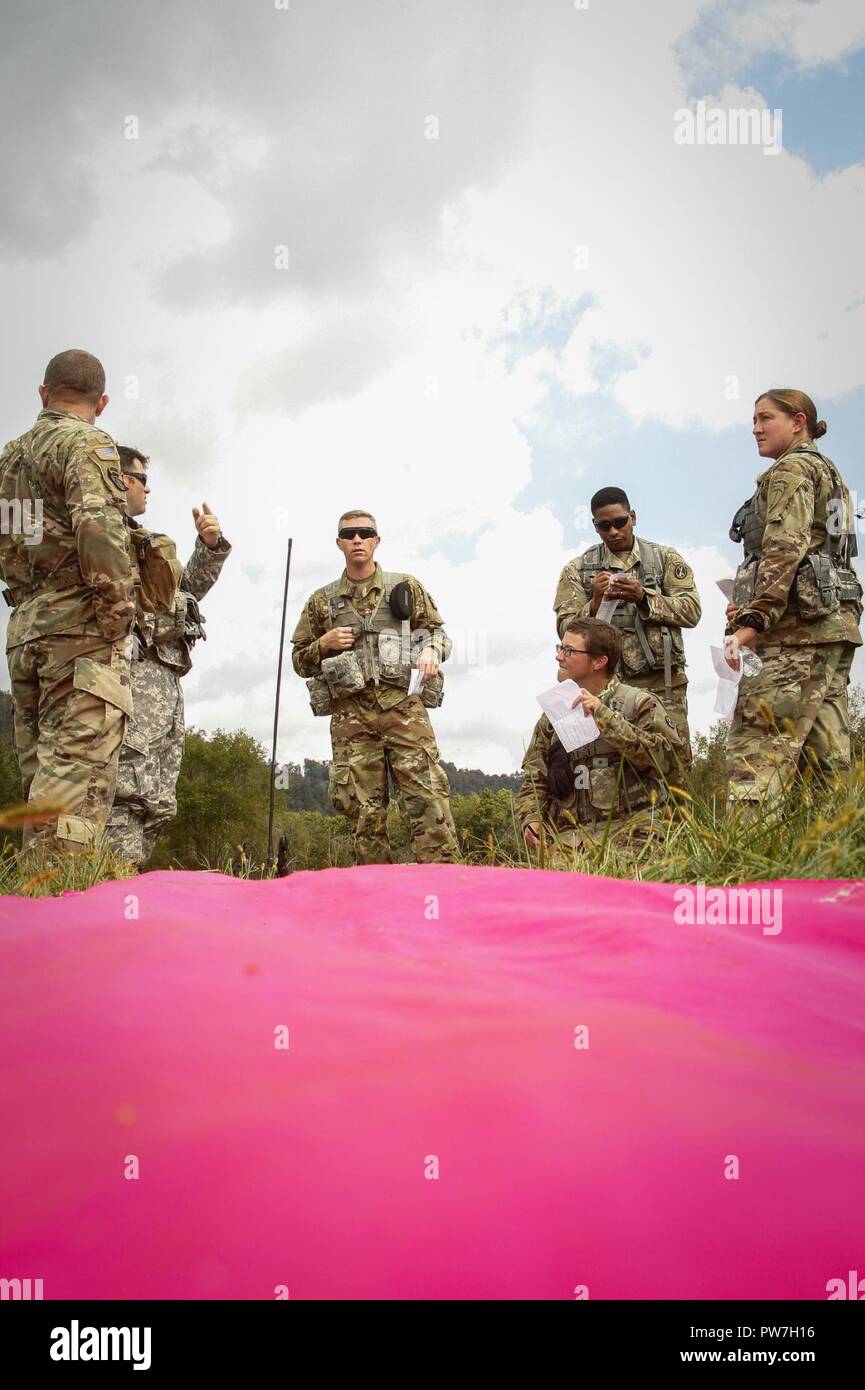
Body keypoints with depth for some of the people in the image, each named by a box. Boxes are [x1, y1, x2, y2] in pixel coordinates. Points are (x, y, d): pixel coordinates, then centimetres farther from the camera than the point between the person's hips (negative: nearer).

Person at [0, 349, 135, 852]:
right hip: (79, 626, -7)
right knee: (79, 771, -11)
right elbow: (98, 527, -19)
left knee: (43, 772, 10)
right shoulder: (87, 444, -3)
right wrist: (119, 611, -14)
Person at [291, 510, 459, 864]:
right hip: (350, 715, 1)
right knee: (364, 810, 2)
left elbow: (438, 632, 15)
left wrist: (431, 650, -8)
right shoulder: (322, 601, 14)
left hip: (402, 706, -1)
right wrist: (325, 644, -2)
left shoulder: (406, 587, 12)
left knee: (427, 796, -12)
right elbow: (300, 661, 19)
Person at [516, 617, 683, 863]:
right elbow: (534, 781, 19)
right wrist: (530, 819, -2)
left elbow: (668, 757, -11)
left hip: (626, 833, -2)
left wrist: (607, 718, -15)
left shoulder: (638, 702, 6)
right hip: (566, 838, 3)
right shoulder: (552, 716, 19)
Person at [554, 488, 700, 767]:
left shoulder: (665, 558, 11)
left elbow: (691, 610, 2)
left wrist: (643, 597, -12)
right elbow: (565, 627, 5)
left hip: (662, 681, 0)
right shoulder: (578, 569, 11)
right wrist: (596, 603, -13)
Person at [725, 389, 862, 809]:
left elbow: (784, 549, -15)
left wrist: (753, 620, -21)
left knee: (757, 749, -19)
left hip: (802, 622, -10)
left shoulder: (790, 469, -1)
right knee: (826, 757, 6)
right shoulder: (827, 472, 28)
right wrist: (751, 607, 17)